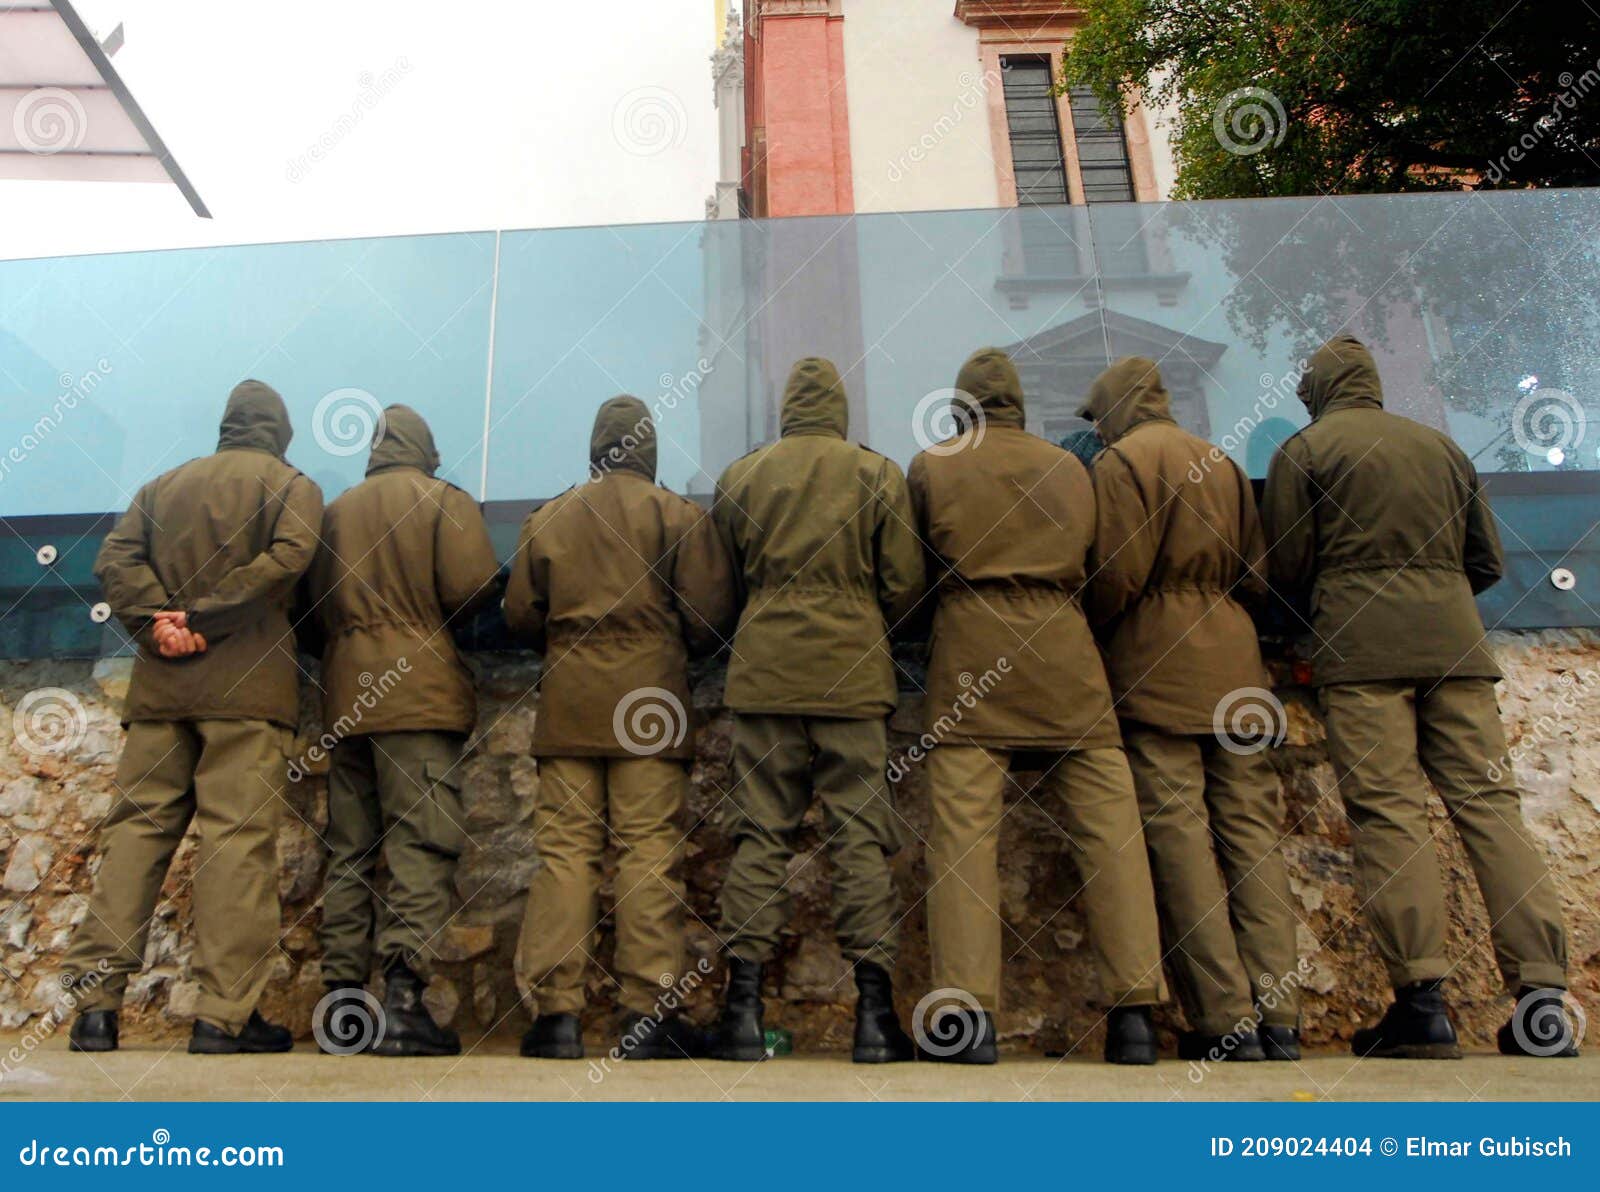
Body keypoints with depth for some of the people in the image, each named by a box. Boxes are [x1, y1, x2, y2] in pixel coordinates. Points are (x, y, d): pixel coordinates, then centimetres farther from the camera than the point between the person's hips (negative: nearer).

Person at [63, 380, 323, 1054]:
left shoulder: (163, 485, 19)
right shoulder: (293, 486, 5)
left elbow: (115, 559, 7)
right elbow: (287, 557, -12)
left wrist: (154, 620, -3)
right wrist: (207, 618, -10)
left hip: (160, 683, 5)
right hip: (248, 682, -4)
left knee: (136, 828, 8)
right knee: (238, 836, -6)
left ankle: (96, 1002, 6)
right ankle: (223, 1016, -7)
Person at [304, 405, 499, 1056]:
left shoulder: (336, 511, 16)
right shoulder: (446, 501, 2)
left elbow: (313, 605, 13)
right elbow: (472, 587, -10)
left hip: (345, 696, 5)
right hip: (420, 691, -5)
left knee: (348, 850, 9)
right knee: (421, 843, -7)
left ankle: (341, 1001, 11)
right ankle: (403, 997, -15)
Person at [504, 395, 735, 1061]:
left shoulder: (547, 519, 11)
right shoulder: (678, 514, 2)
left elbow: (521, 616, 12)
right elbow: (710, 614, -2)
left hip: (567, 705, 3)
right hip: (651, 700, -2)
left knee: (564, 849, 3)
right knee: (650, 850, -2)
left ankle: (554, 1012, 2)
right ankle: (649, 1015, -1)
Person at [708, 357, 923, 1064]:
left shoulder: (740, 477, 8)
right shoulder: (879, 475, 4)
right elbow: (904, 585, 4)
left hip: (764, 669, 1)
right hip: (853, 673, -1)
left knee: (760, 832, 4)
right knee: (861, 833, 1)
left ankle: (744, 1006, 3)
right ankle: (874, 1011, 2)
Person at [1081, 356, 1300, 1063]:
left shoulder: (1122, 459, -2)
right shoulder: (1221, 462, 17)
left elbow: (1116, 576, -12)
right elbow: (1255, 575, 14)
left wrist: (1084, 632, 4)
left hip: (1156, 668, -6)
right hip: (1234, 666, 6)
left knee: (1178, 835, -4)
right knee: (1252, 831, 5)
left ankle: (1227, 1024, -4)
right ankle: (1277, 1019, 6)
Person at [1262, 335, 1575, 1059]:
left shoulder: (1303, 451, 6)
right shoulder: (1442, 446, 20)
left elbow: (1284, 570, 1)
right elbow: (1486, 563, 18)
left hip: (1360, 646, -4)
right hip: (1454, 641, 4)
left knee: (1388, 811, -7)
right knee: (1489, 801, 2)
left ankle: (1422, 998, -10)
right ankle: (1541, 997, -2)